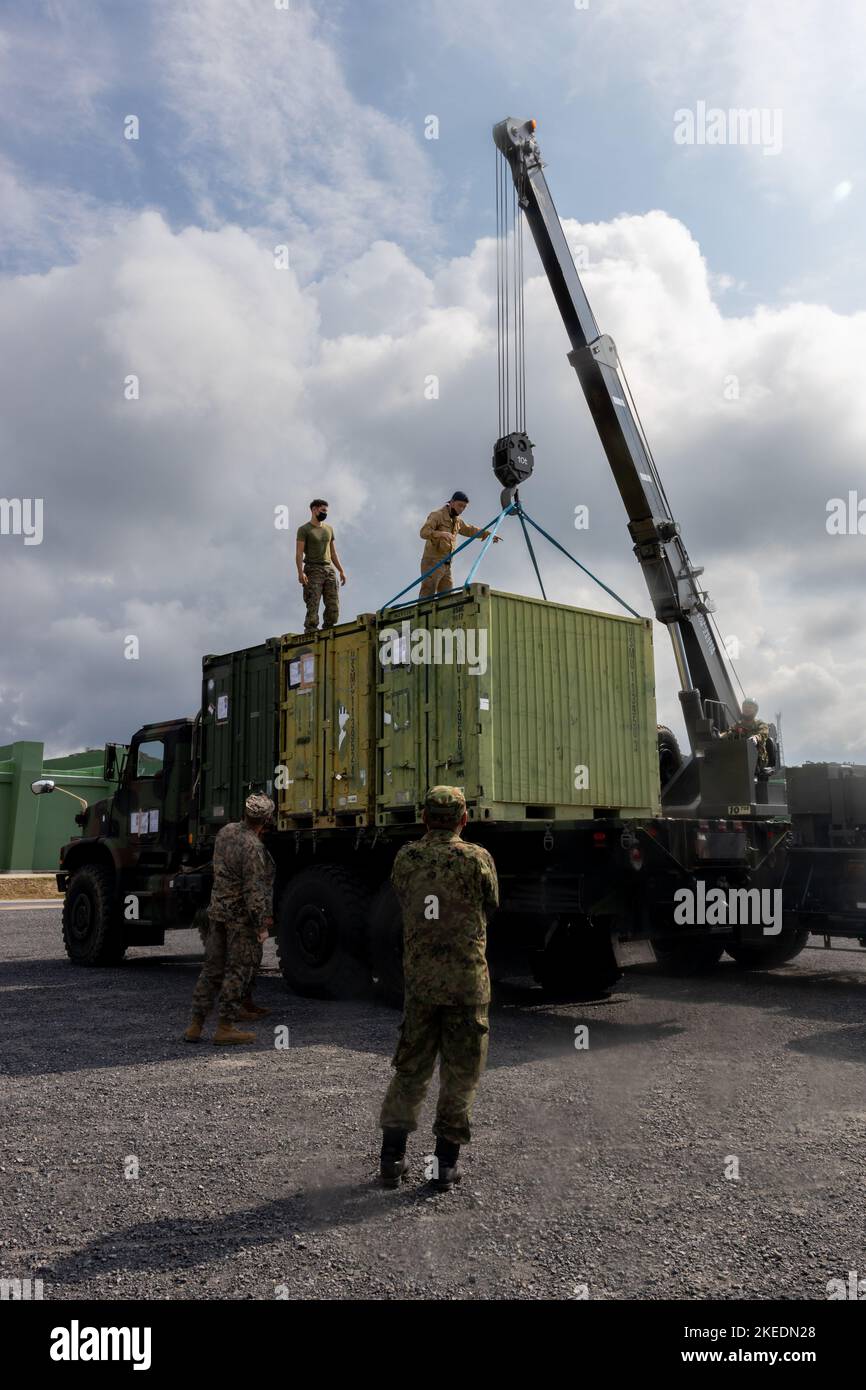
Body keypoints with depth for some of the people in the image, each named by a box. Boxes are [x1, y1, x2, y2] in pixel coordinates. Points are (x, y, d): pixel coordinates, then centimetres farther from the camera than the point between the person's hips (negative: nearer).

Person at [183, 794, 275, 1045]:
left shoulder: (226, 832, 6)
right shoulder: (253, 848, -21)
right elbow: (254, 890, -23)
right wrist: (262, 925, -17)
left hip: (217, 910, 8)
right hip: (242, 917, -8)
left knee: (212, 968, 13)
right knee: (239, 970, 1)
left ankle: (195, 1025, 15)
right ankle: (225, 1027, 5)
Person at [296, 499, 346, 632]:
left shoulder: (329, 529, 20)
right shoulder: (304, 529, 2)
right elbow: (299, 553, -6)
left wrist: (341, 570, 15)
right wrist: (300, 572, -19)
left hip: (329, 570, 6)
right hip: (313, 571, -6)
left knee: (334, 606, -2)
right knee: (313, 607, -11)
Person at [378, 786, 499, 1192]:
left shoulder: (405, 858, -1)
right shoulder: (477, 858, -7)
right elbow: (491, 907, 7)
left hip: (418, 978, 2)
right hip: (467, 978, -2)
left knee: (411, 1067, 15)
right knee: (460, 1072, 9)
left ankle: (392, 1157, 15)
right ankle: (446, 1163, 12)